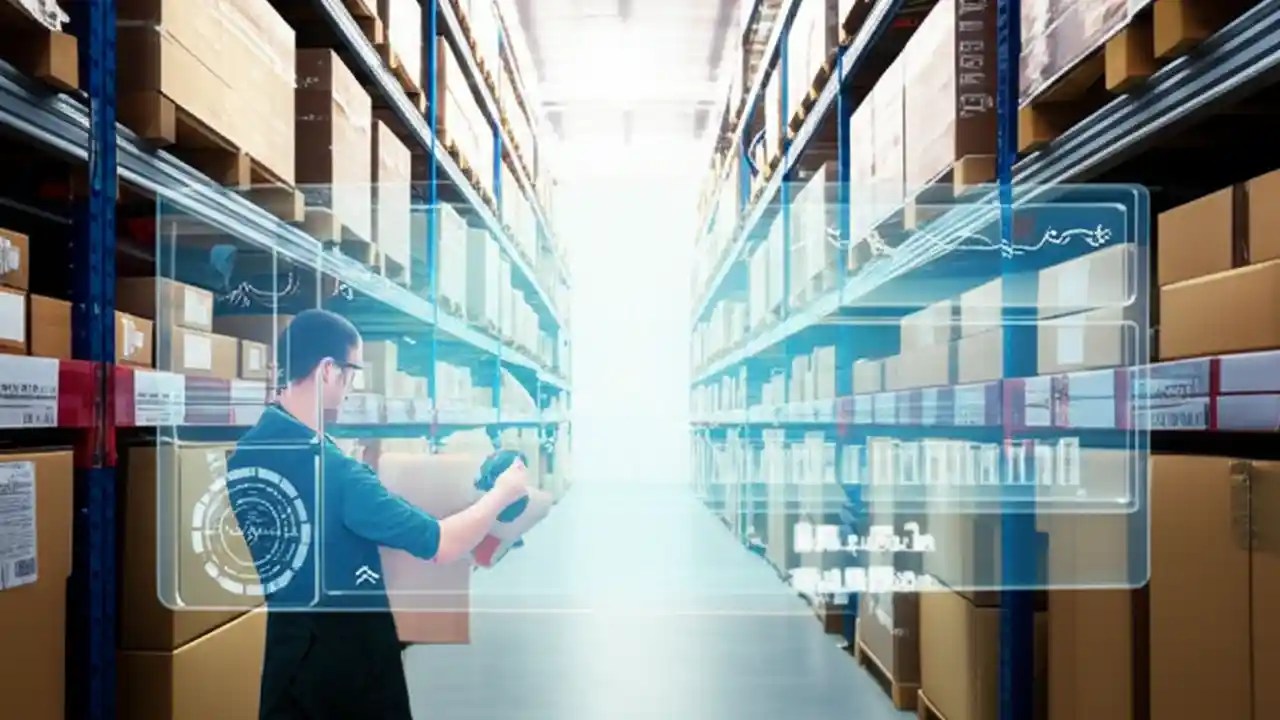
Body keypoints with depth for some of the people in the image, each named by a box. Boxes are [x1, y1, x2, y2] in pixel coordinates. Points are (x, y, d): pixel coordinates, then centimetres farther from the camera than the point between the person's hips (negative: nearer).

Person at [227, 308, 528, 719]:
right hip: (348, 658, -7)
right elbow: (442, 546, -20)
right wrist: (502, 494, -5)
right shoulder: (334, 471, -26)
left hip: (280, 647, 7)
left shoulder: (241, 454, -3)